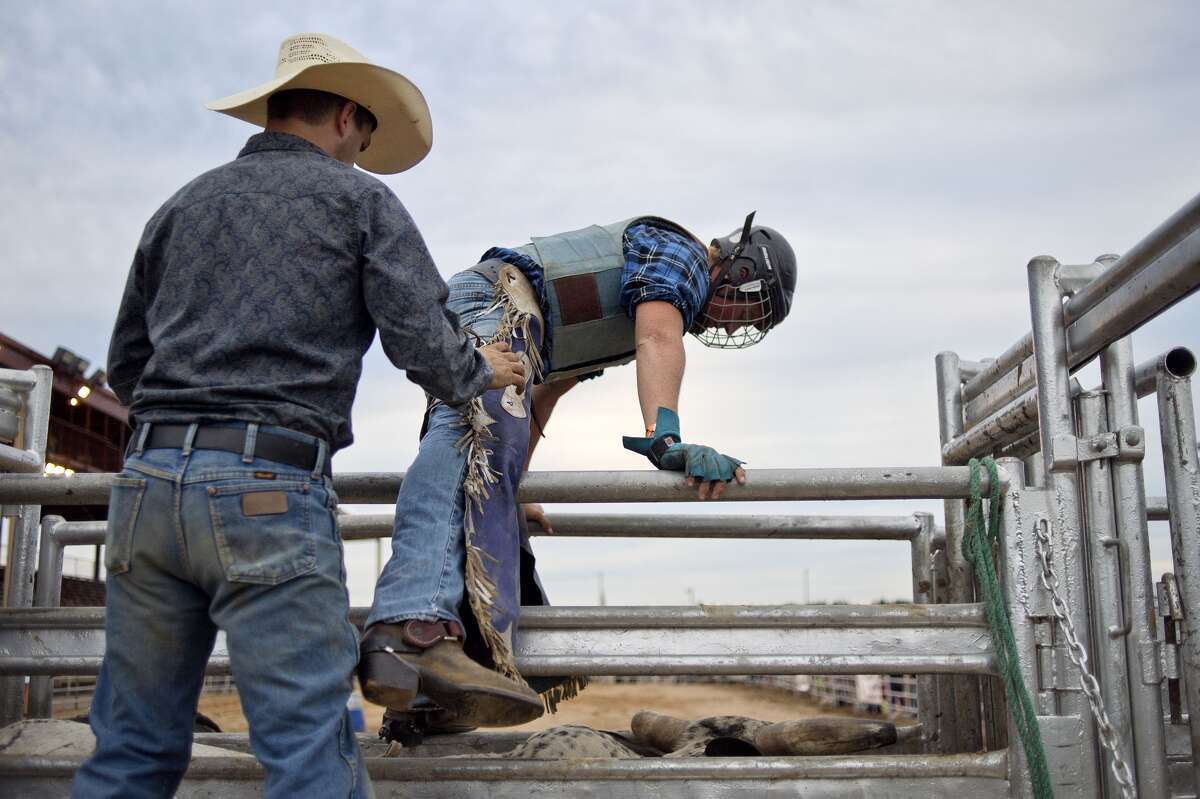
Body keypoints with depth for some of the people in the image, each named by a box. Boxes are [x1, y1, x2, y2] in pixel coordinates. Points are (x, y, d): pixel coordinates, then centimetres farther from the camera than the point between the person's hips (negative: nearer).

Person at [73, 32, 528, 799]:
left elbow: (125, 366, 23)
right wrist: (482, 371, 17)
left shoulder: (182, 204, 21)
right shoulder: (358, 199, 7)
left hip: (147, 478, 6)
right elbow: (427, 346, -3)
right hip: (271, 487, -5)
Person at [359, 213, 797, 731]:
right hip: (488, 303, -11)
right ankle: (411, 627, -51)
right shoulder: (682, 253, 7)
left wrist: (514, 488, 38)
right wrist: (664, 439, -33)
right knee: (479, 438, -31)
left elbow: (545, 392, 36)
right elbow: (659, 341, -18)